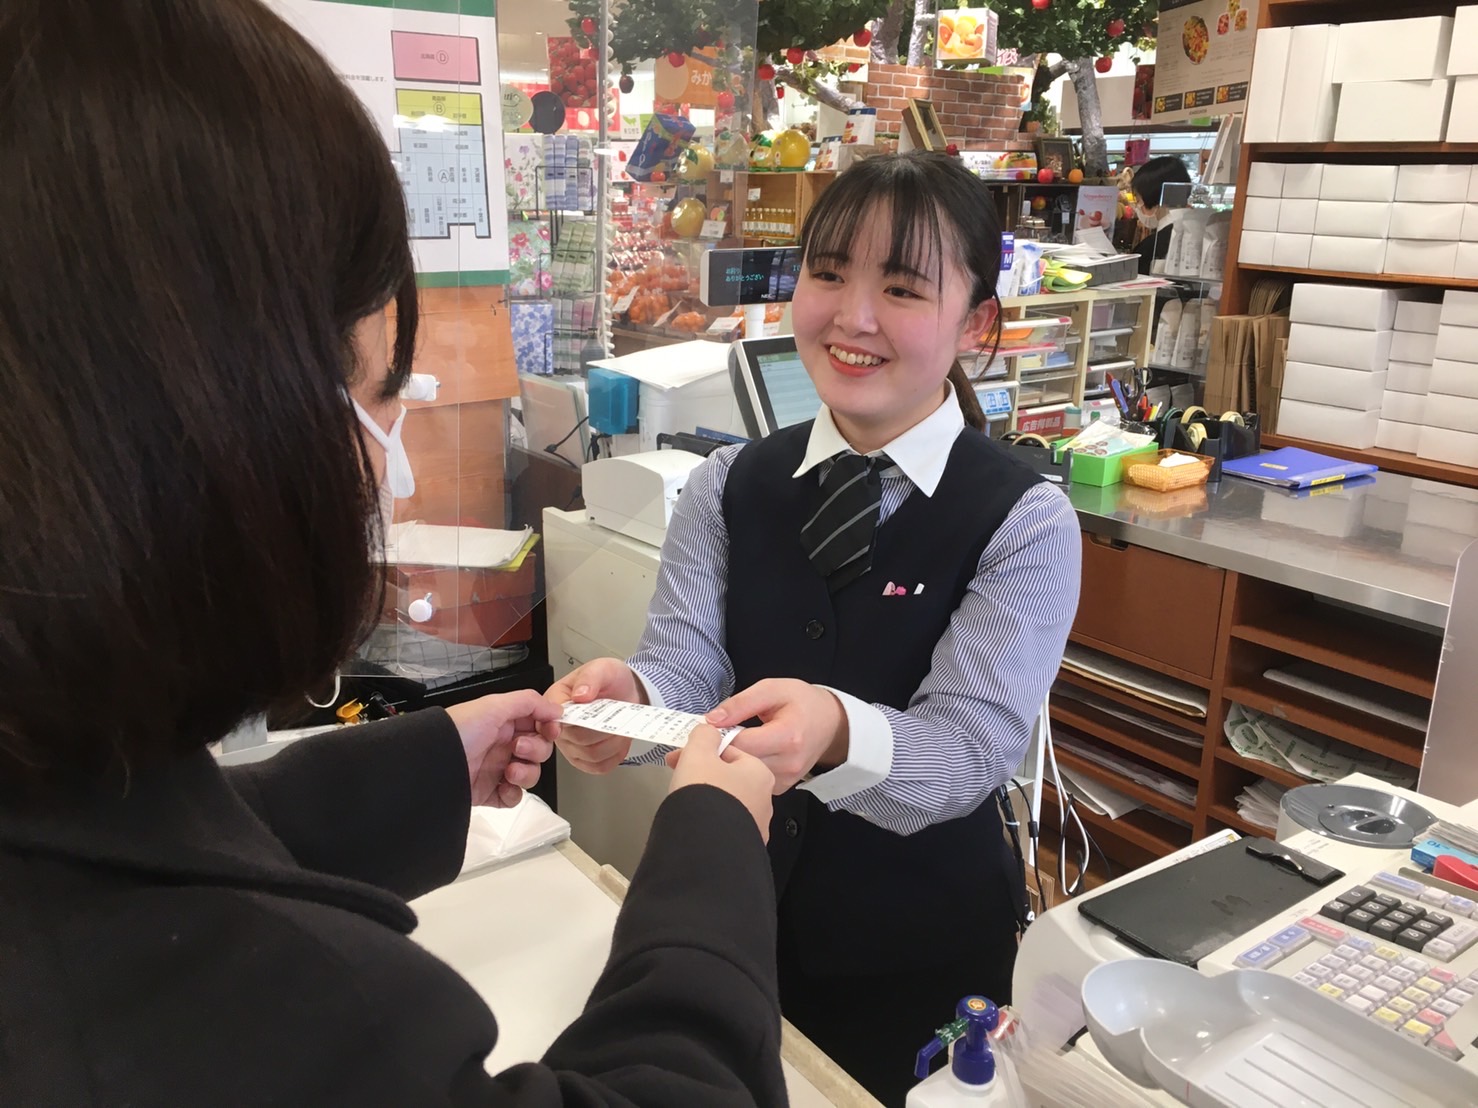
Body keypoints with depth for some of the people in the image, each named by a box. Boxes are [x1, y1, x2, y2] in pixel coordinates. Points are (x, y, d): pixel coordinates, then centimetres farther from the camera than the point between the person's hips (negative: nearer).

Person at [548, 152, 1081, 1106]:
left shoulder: (1026, 522, -13)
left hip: (924, 956, -3)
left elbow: (971, 747, -22)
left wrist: (834, 732, -43)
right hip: (738, 919, 3)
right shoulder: (727, 488, -2)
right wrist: (630, 698, -34)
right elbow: (686, 662, -11)